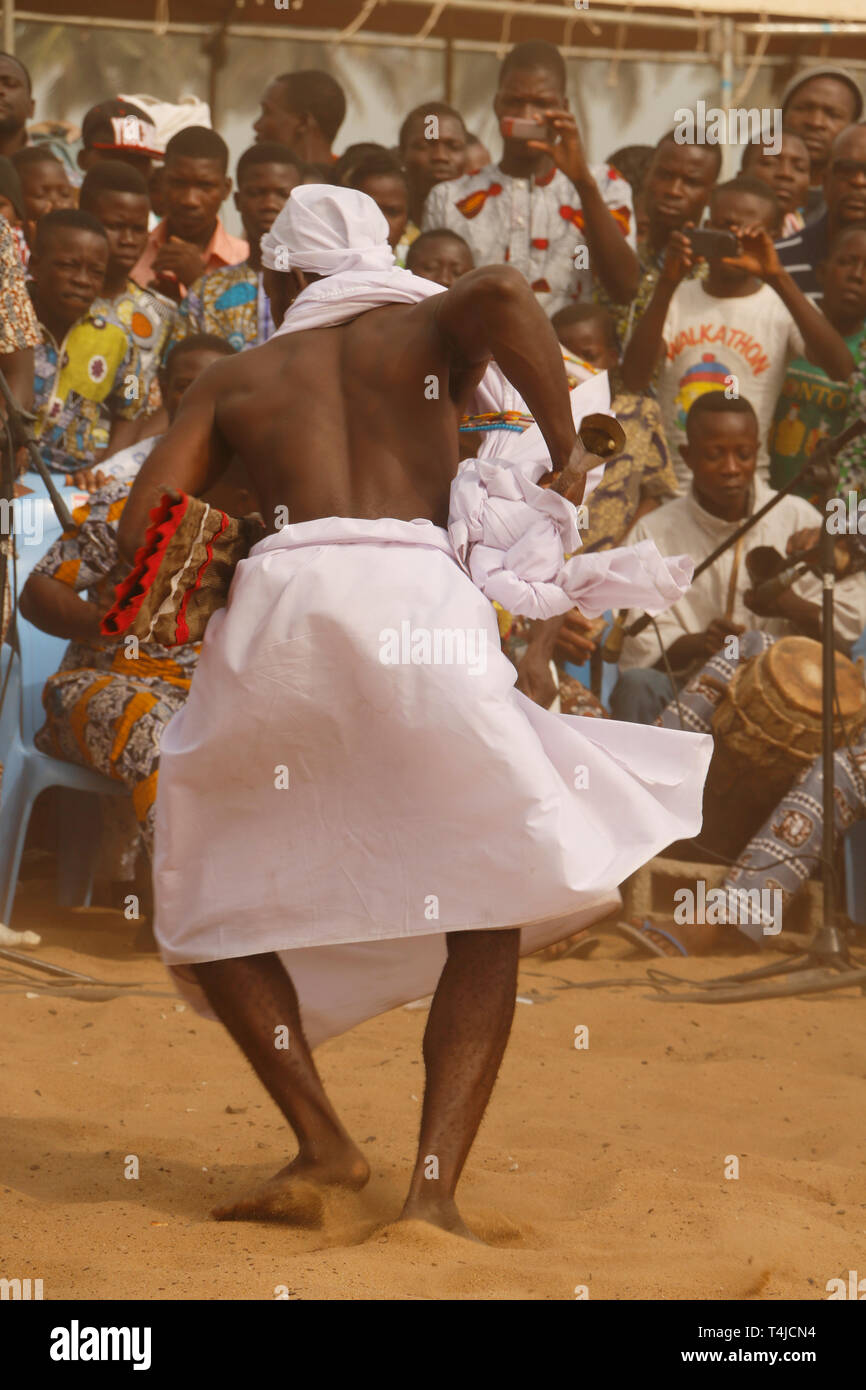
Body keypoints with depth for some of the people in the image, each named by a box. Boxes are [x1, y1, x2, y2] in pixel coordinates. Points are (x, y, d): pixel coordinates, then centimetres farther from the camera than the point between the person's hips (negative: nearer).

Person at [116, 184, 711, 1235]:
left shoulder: (234, 378, 27)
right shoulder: (429, 330, 23)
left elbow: (141, 528, 14)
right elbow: (503, 291, -3)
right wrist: (563, 456, 4)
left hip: (280, 595, 1)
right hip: (417, 589, -1)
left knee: (209, 903, 20)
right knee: (488, 910, 10)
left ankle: (322, 1142, 4)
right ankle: (435, 1186, -6)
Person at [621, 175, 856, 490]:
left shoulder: (782, 307, 3)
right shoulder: (674, 298, 11)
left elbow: (842, 368, -17)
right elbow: (634, 379, -6)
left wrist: (778, 278, -24)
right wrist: (667, 283, -16)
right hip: (665, 481, 2)